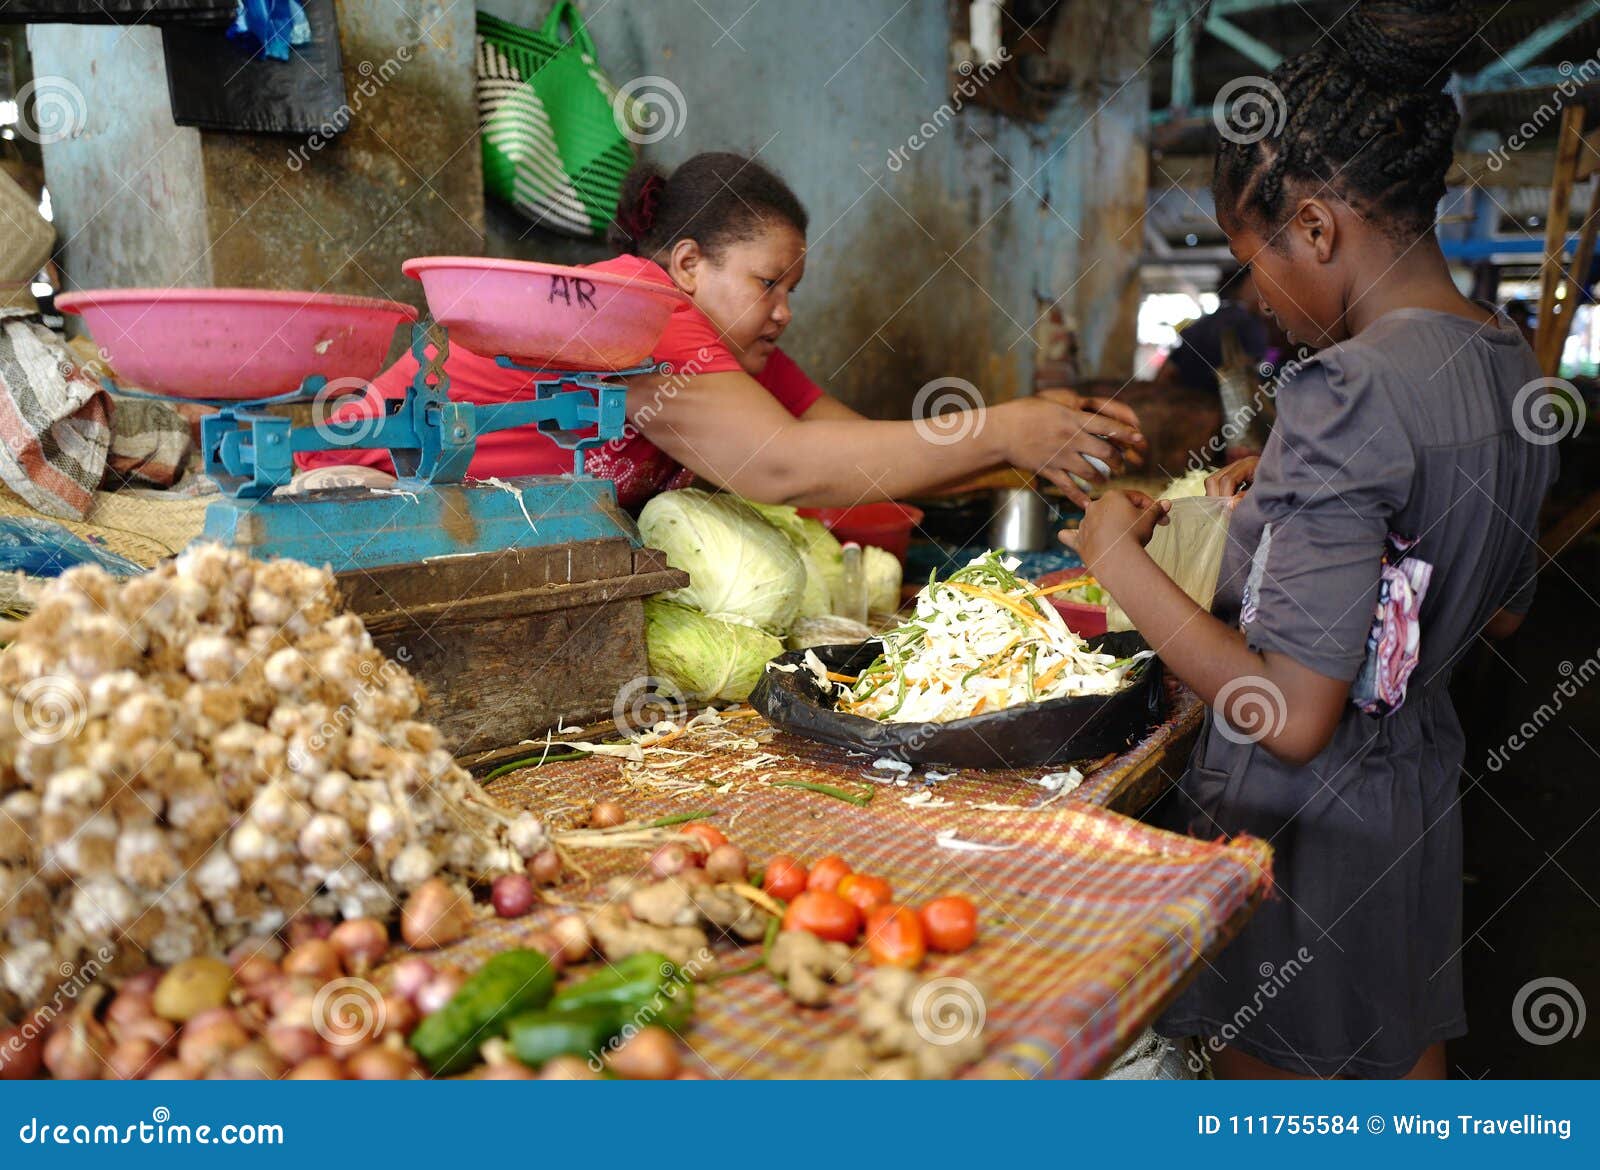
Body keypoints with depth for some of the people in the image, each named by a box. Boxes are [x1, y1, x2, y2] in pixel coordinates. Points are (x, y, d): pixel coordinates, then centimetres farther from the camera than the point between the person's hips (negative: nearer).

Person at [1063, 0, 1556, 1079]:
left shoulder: (1349, 391, -26)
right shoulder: (1511, 364, 1)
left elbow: (1293, 717, -28)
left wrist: (1122, 559, -18)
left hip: (1298, 822, -8)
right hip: (1422, 795, 8)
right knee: (1404, 1067, 25)